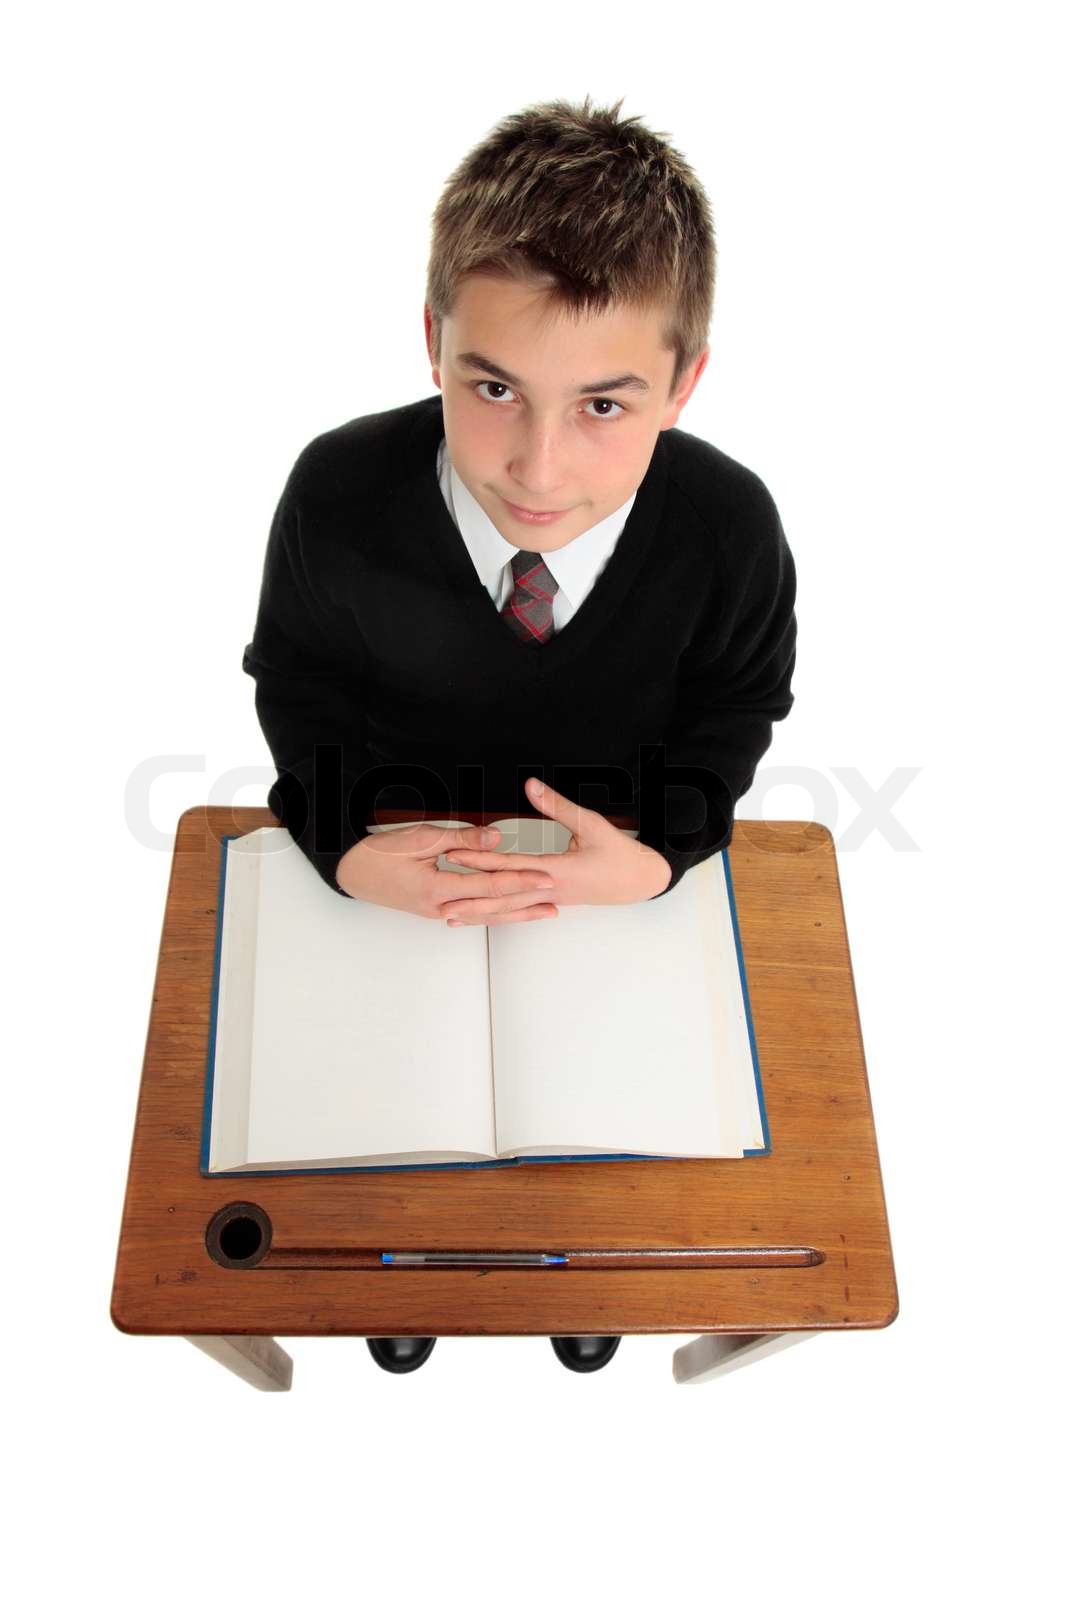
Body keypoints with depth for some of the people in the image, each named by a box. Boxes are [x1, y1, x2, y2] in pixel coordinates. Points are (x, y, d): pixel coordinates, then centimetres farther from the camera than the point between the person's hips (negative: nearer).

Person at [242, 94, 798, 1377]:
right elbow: (301, 693, -12)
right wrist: (347, 846, -28)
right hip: (394, 856, 0)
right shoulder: (336, 497, -30)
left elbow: (731, 718, -11)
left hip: (620, 852, 1)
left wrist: (656, 853, -29)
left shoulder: (730, 527, -29)